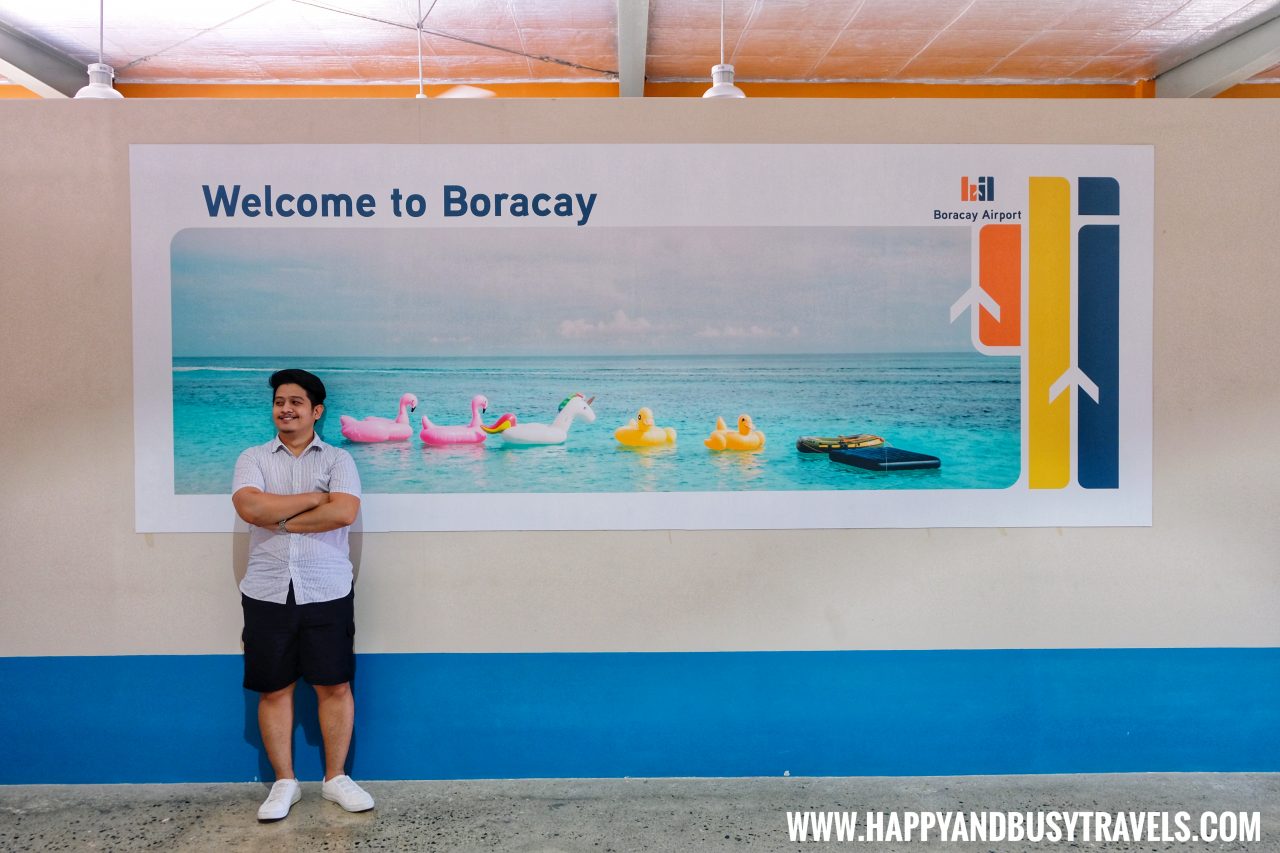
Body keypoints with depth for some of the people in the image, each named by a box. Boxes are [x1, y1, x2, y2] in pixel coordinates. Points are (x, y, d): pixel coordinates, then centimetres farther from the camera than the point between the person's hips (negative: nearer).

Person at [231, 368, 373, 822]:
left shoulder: (338, 459, 3)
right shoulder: (253, 458, 6)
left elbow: (344, 513, -15)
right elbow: (250, 507, -14)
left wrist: (278, 519, -11)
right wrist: (314, 498, -10)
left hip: (327, 592, -1)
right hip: (267, 593, 1)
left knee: (334, 685, 4)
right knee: (274, 688, 7)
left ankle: (336, 778, 18)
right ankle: (284, 783, 20)